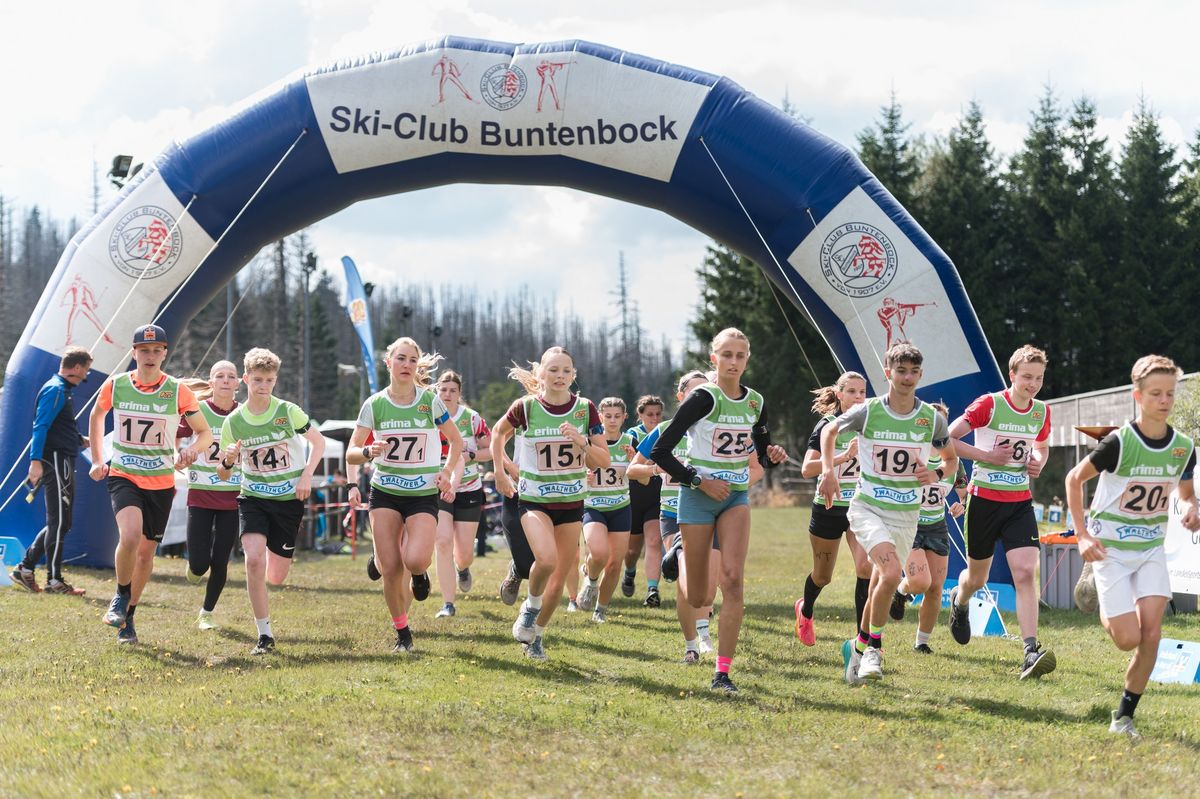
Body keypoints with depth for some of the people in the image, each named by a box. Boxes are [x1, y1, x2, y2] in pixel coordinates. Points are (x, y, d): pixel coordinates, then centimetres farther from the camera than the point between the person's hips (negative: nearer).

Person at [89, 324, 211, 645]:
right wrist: (97, 460, 12)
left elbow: (205, 432, 2)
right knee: (130, 536, -26)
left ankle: (127, 617, 28)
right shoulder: (115, 385, -4)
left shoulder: (178, 391, -7)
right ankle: (121, 597, -1)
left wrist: (190, 451, -20)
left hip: (161, 482, 1)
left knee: (146, 551, 9)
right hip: (123, 476, -1)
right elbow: (96, 415, 17)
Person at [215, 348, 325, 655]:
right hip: (253, 498, 0)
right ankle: (265, 634, -14)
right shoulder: (233, 422, -5)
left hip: (289, 499, 0)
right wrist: (228, 460, -19)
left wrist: (306, 475, -7)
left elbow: (318, 441, 7)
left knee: (276, 576, 3)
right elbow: (223, 475, 4)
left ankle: (277, 555, 43)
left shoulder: (288, 412, -9)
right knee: (253, 560, -24)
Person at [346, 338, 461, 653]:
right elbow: (351, 453, 0)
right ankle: (402, 633, 16)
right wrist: (368, 452, -22)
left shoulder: (430, 400, -5)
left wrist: (447, 471, -9)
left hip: (423, 493, -1)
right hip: (384, 491, 1)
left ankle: (419, 573, 17)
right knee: (391, 568, -6)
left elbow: (456, 441, 8)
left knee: (416, 560, -23)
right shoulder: (374, 405, -3)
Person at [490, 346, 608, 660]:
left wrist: (582, 443, -21)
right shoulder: (526, 407, -8)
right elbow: (498, 433, 12)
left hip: (572, 502, 3)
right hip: (534, 500, -3)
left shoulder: (585, 409, -4)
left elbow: (603, 461, -3)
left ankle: (537, 634, 29)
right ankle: (531, 605, 1)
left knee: (558, 580, 6)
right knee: (547, 559, -29)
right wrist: (500, 473, 6)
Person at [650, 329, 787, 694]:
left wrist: (773, 455, -6)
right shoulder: (703, 398, -13)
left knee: (733, 579, -16)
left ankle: (723, 672, -14)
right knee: (697, 598, 2)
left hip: (736, 497, 4)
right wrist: (700, 481, -17)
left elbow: (763, 453, 17)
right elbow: (659, 452, -14)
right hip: (698, 496, -4)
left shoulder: (755, 402, 4)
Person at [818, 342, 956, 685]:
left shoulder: (932, 419, -3)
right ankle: (873, 646, -7)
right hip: (868, 506, -3)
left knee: (879, 587, 9)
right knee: (891, 573, -25)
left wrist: (937, 474, -8)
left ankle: (859, 646, 33)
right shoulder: (867, 412, -7)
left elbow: (951, 459, 14)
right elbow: (829, 431, 12)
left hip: (906, 514, 3)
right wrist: (828, 470, -1)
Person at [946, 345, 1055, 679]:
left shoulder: (1041, 412, 4)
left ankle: (1031, 652, -24)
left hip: (1020, 503, 3)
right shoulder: (989, 405, -12)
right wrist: (987, 456, -18)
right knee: (977, 577, 13)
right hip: (984, 499, -3)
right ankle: (960, 602, 52)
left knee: (1026, 572, -17)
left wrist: (1039, 463, 1)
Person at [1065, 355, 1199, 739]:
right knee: (1128, 639, -10)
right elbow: (1075, 478, -6)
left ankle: (1124, 716, 4)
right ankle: (1105, 613, 27)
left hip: (1152, 549, 4)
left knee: (1151, 633, -10)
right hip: (1110, 548, -4)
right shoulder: (1120, 442, -18)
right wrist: (1083, 535, -12)